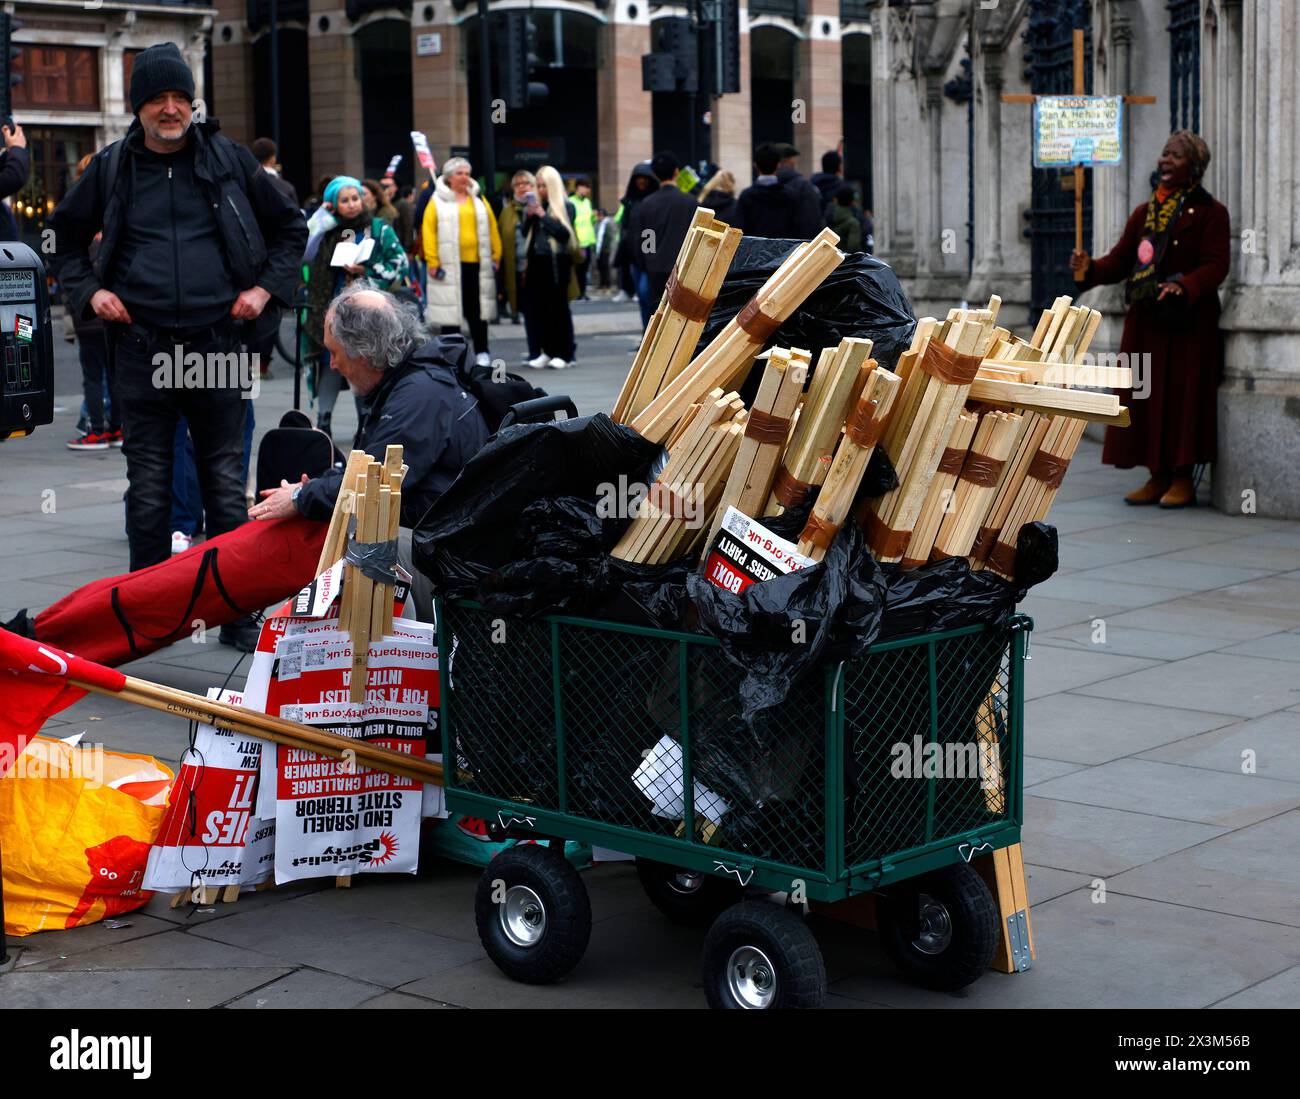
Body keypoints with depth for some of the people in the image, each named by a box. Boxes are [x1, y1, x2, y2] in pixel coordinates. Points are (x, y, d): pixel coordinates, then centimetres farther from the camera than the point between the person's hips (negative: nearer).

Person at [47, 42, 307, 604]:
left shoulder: (229, 160, 6)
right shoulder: (111, 168, 6)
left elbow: (290, 226, 17)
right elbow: (64, 235, 20)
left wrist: (265, 287, 5)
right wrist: (88, 290, 6)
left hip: (216, 345, 0)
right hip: (142, 348, 0)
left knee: (227, 487, 4)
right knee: (147, 488, 5)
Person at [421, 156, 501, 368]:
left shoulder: (479, 200, 12)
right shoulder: (438, 202, -1)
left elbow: (492, 229, 13)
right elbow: (429, 233, -6)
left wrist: (496, 256, 6)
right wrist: (433, 262, -11)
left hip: (477, 264, 3)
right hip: (449, 266, -3)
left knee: (478, 310, 7)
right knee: (450, 309, 1)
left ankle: (482, 353, 13)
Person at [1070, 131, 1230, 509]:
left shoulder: (1210, 212, -1)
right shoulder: (1144, 213, 15)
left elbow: (1216, 265, -11)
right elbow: (1121, 260, 10)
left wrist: (1183, 284, -28)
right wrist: (1090, 268, -10)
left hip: (1188, 322, -5)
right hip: (1144, 321, 5)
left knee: (1184, 396, -4)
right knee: (1145, 396, 4)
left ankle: (1183, 479, 5)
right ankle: (1158, 477, 13)